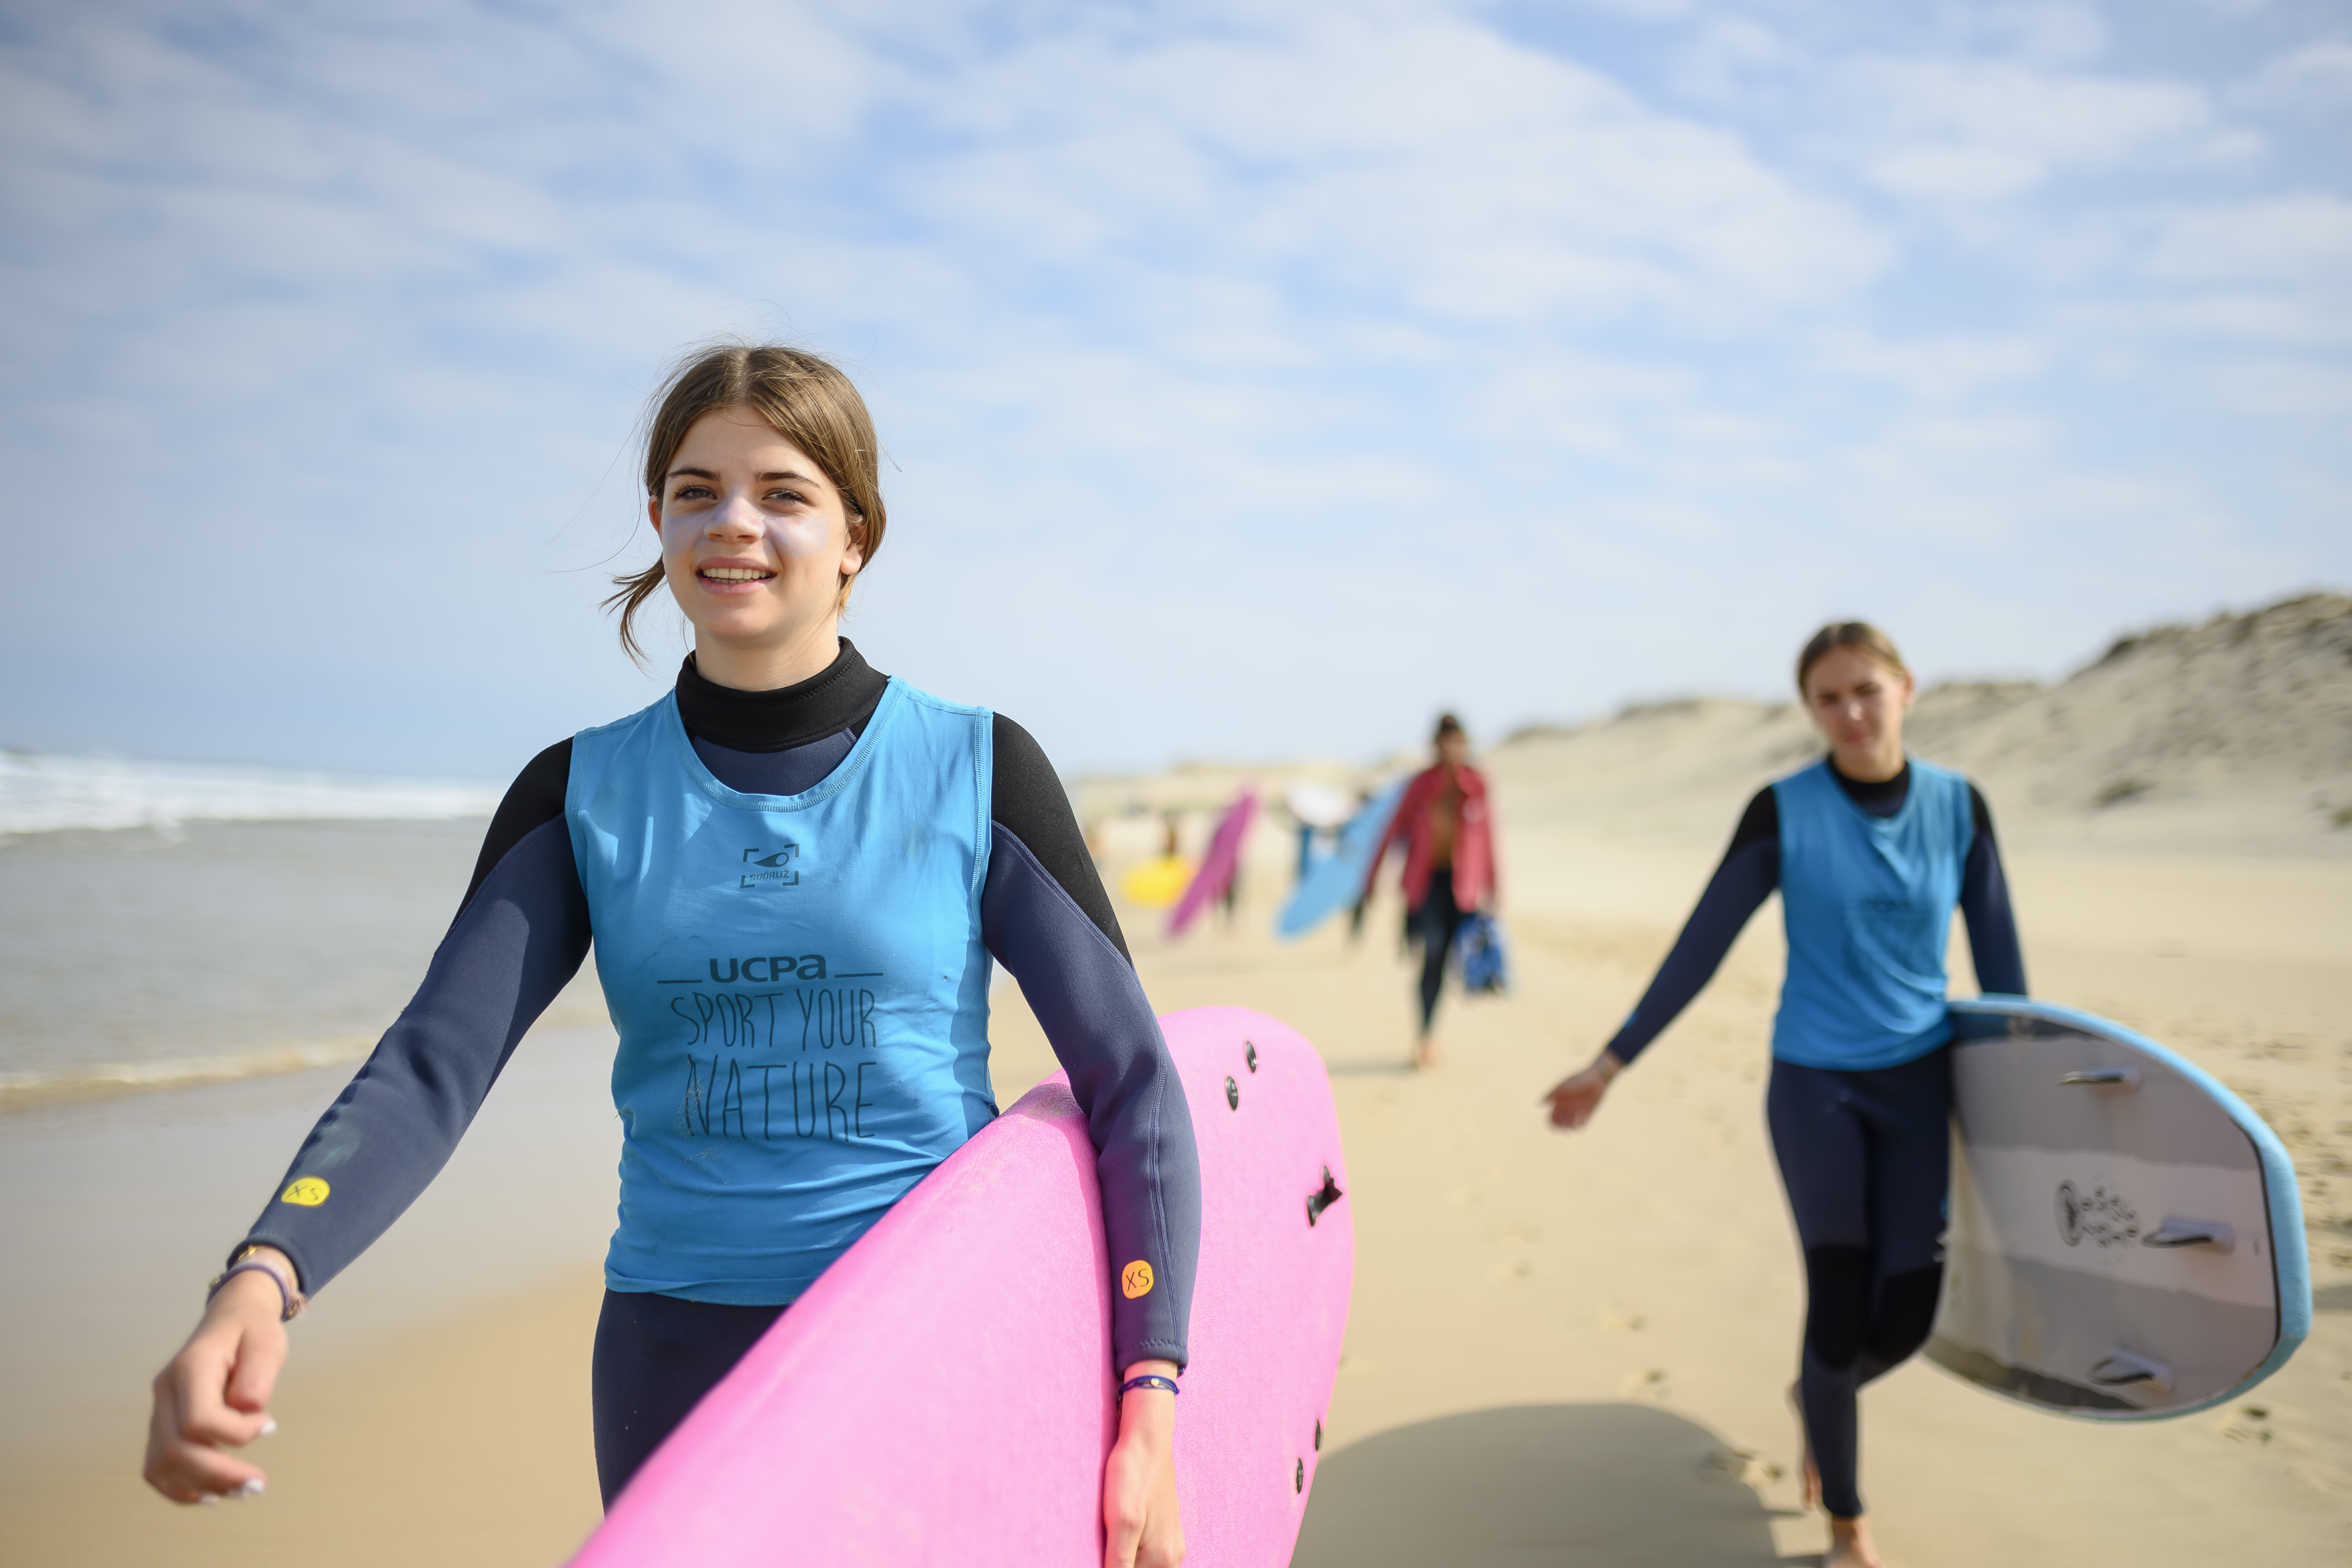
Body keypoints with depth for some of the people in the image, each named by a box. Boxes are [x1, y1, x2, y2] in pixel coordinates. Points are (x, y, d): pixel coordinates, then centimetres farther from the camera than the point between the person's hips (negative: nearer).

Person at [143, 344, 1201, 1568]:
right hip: (679, 1369, 2)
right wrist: (259, 1281, -25)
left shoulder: (977, 770, -4)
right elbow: (432, 1067, -7)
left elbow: (1130, 1080, -5)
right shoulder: (583, 795, 3)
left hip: (940, 1345, -1)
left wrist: (1151, 1407, -11)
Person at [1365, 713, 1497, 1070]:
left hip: (1462, 884, 2)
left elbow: (1487, 837, 6)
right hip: (1426, 880, -2)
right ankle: (1426, 1035, -11)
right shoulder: (1421, 785, -6)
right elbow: (1395, 831, 0)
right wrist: (1373, 880, -1)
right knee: (1431, 950, -17)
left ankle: (1428, 1038, 20)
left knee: (1442, 961, 5)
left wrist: (1491, 887, 8)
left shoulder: (1477, 784, -3)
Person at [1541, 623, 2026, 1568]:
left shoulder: (1958, 807, -2)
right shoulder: (1785, 811, -8)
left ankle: (1820, 1395, 38)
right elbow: (1702, 946, -5)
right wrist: (1612, 1063, -5)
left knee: (1907, 1315, 2)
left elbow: (1998, 958, 4)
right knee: (1840, 1302, -3)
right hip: (1815, 1085, -2)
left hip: (1921, 1084, 2)